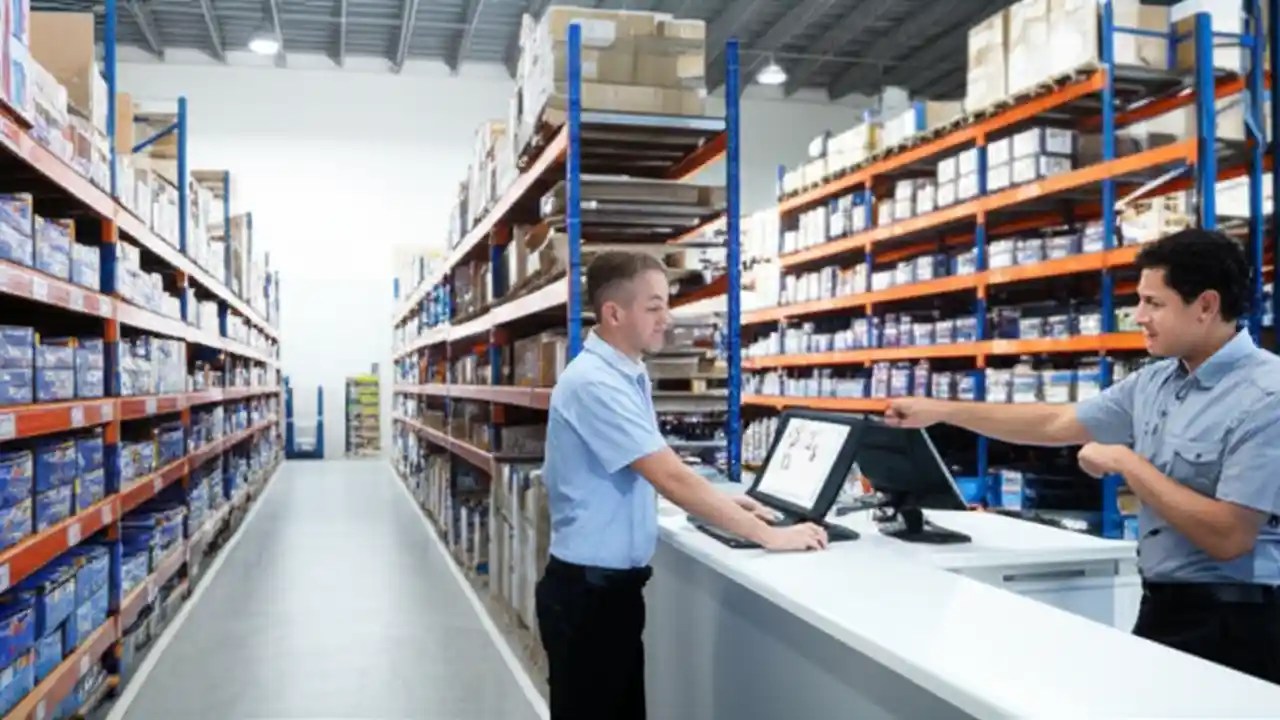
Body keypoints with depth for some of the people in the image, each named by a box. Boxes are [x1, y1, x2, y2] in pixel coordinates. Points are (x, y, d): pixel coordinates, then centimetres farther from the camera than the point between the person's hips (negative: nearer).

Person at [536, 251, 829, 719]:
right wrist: (767, 535, -22)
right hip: (587, 589, -9)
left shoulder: (627, 376, 7)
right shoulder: (594, 383, -24)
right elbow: (671, 478, -27)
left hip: (616, 582, 9)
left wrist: (721, 503, 9)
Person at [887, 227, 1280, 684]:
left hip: (1229, 620, -7)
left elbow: (1229, 537, -25)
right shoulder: (1154, 381, 4)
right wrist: (940, 411, 8)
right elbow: (1056, 424, 10)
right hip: (1162, 604, 7)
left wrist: (1125, 462, -18)